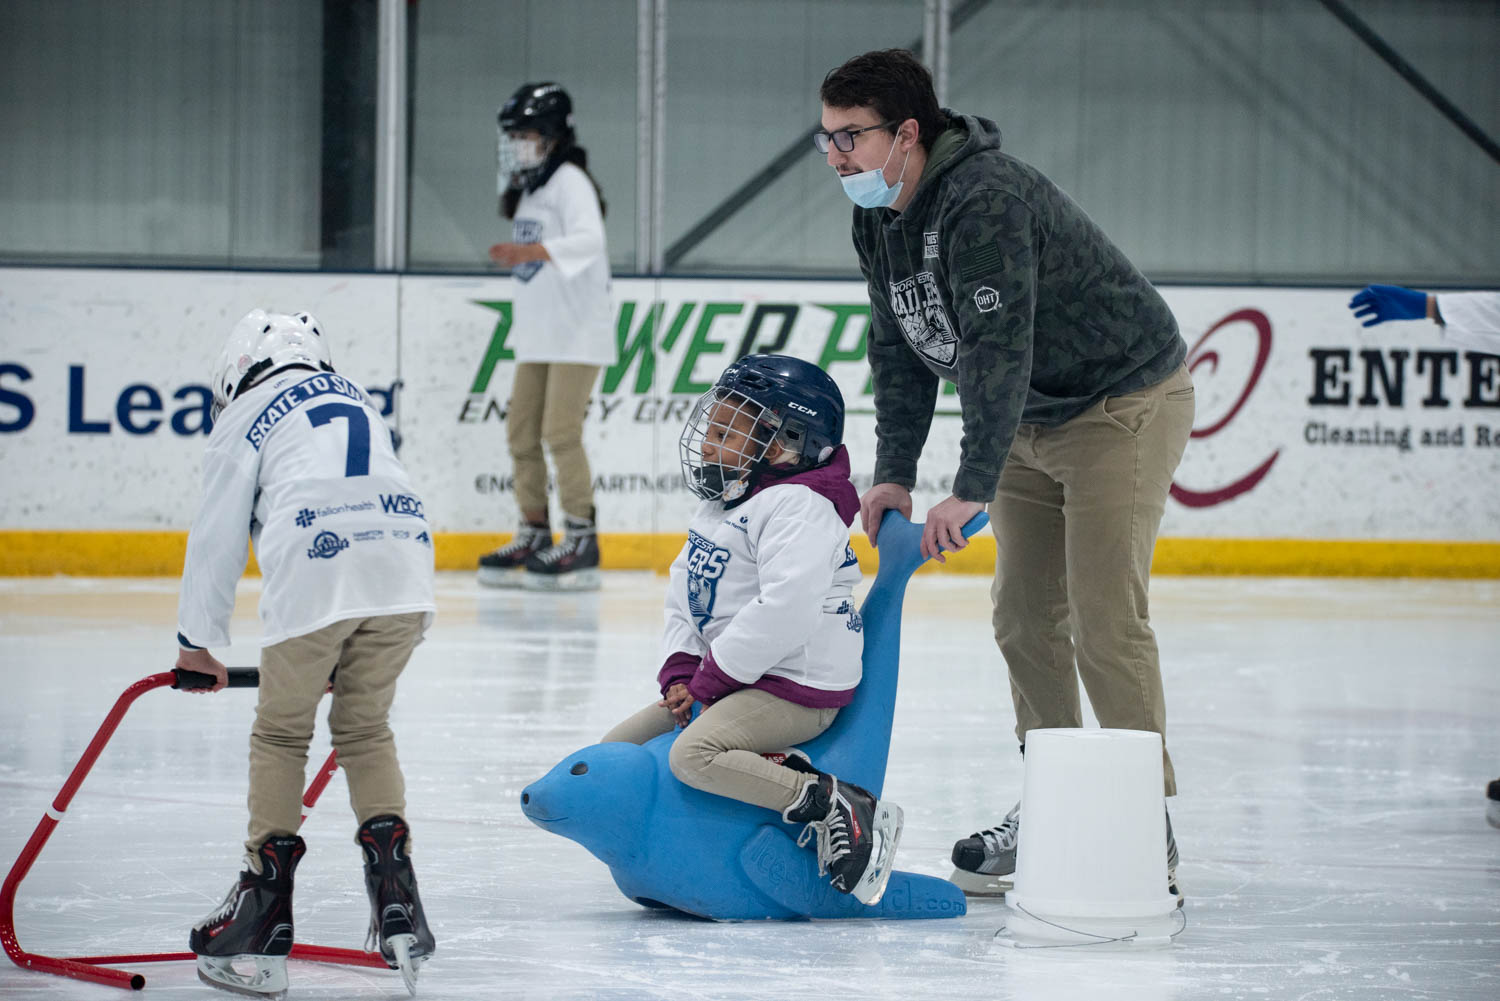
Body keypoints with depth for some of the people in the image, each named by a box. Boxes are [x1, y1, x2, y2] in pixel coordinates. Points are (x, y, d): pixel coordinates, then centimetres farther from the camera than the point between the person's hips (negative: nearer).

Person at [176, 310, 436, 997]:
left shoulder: (245, 418, 17)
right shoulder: (358, 402, 33)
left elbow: (218, 537, 16)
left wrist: (197, 642, 26)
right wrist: (354, 652, 40)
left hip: (314, 576, -4)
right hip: (402, 564, 4)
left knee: (281, 735, 8)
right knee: (365, 729, 19)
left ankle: (263, 926, 5)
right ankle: (397, 899, 7)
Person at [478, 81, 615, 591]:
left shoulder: (569, 181, -11)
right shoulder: (530, 189, 17)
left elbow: (589, 240, -28)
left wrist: (530, 251, -39)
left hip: (577, 331, -9)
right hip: (537, 333, 9)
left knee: (561, 432, -14)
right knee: (522, 432, 7)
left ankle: (581, 542, -11)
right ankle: (534, 534, 15)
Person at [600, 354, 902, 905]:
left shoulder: (798, 508, -17)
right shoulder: (718, 510, 16)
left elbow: (784, 615, -28)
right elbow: (683, 601, 16)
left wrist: (709, 680, -21)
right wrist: (680, 674, -2)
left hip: (795, 689, -11)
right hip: (727, 684, 11)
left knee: (694, 755, -31)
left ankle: (839, 810, -27)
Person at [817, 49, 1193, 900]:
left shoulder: (985, 200, -29)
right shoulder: (879, 218, 2)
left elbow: (999, 349, -34)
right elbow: (902, 353, 7)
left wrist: (973, 489, -36)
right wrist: (894, 473, -3)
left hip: (1125, 405, -10)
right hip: (1033, 421, 10)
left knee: (1103, 621, -13)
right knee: (1024, 615, 9)